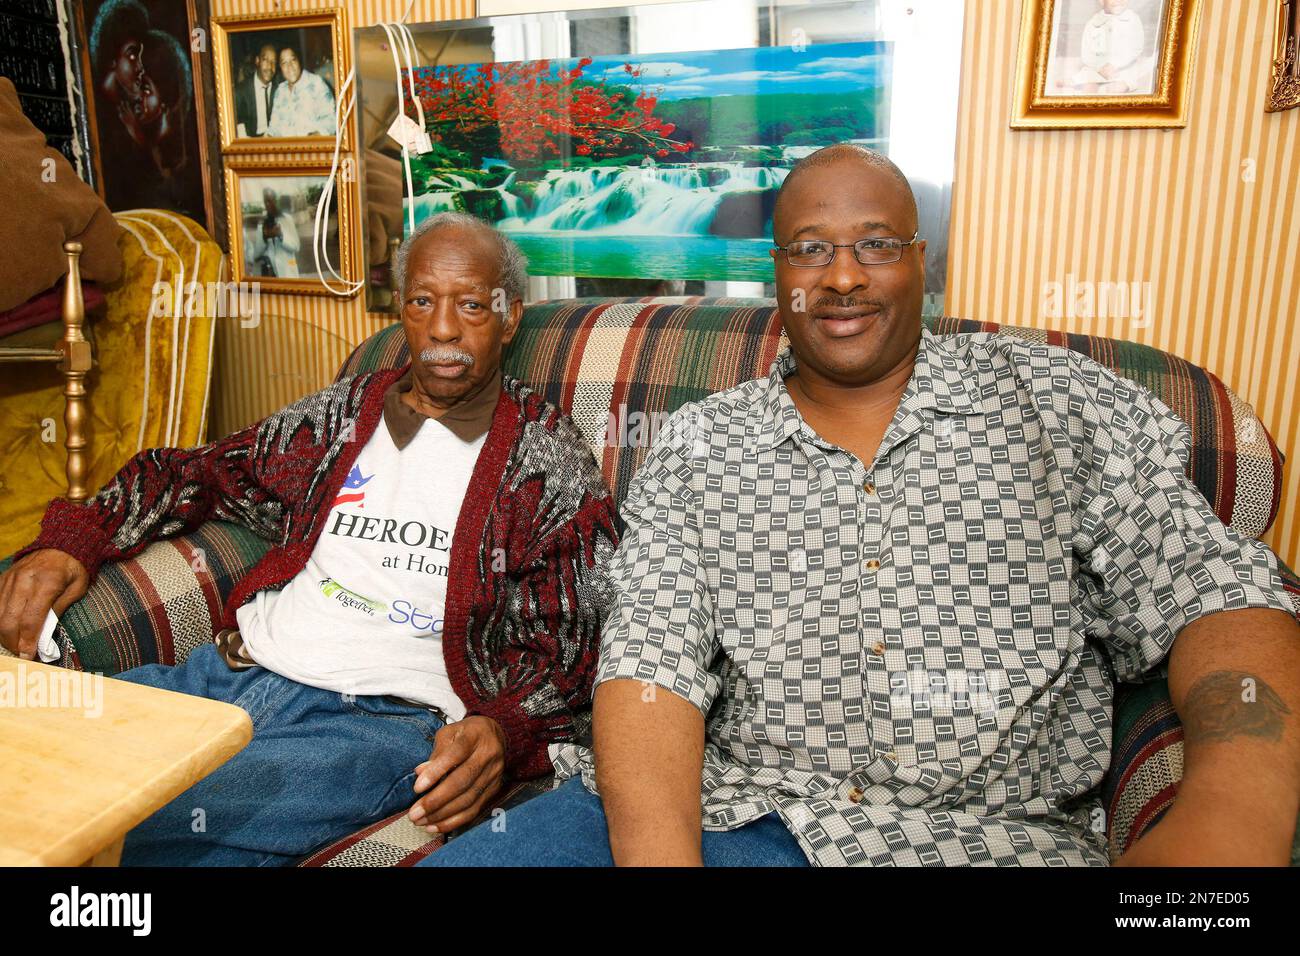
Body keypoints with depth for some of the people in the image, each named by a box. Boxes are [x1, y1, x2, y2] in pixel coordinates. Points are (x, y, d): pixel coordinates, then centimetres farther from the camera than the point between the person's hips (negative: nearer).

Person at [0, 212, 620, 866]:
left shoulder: (551, 459, 3)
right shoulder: (341, 412, 17)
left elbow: (569, 641, -1)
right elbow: (193, 474, 26)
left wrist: (502, 730, -21)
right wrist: (73, 542, 9)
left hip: (382, 717, -5)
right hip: (227, 672, 6)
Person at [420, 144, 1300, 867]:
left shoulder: (1063, 404, 7)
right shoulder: (697, 446, 7)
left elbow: (1219, 593, 1)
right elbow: (652, 658, -2)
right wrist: (660, 851, -21)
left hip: (989, 836, 1)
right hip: (725, 812, 1)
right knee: (464, 857, -19)